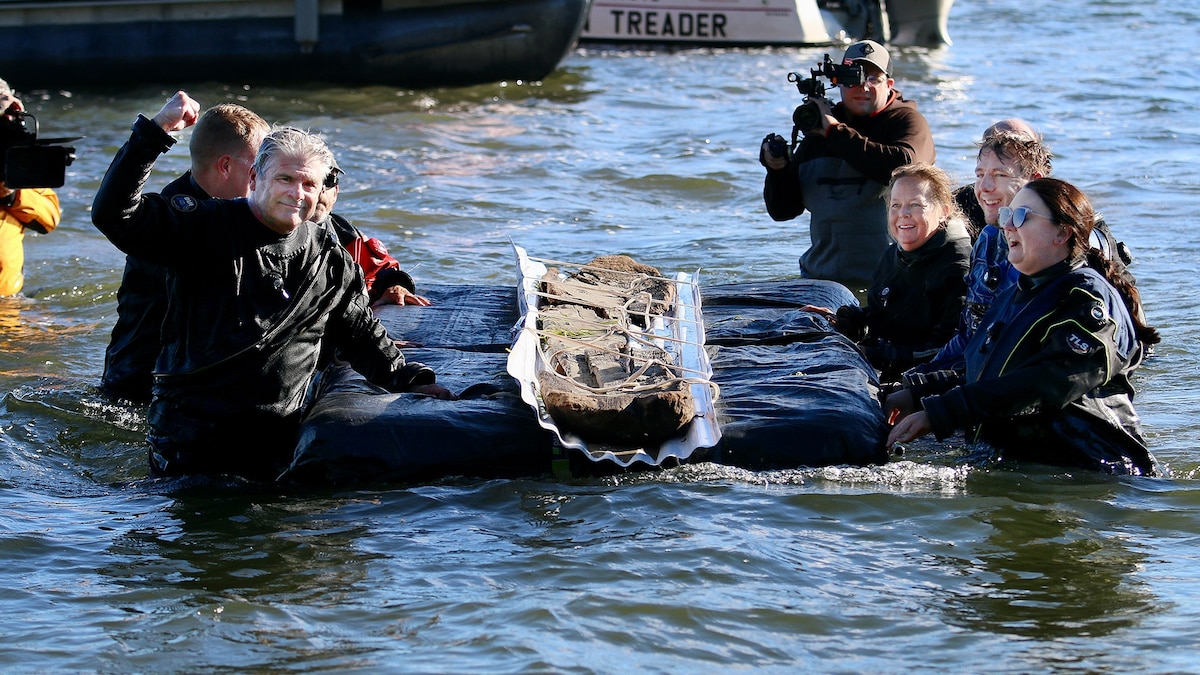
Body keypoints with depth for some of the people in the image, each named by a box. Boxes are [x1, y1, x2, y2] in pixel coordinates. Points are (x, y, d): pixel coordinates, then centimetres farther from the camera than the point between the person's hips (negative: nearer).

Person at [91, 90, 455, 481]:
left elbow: (359, 334, 23)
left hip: (275, 435, 3)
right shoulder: (205, 229, -4)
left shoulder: (330, 260, 8)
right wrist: (155, 134, -22)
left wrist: (411, 382, 15)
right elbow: (116, 215, -15)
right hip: (191, 430, -3)